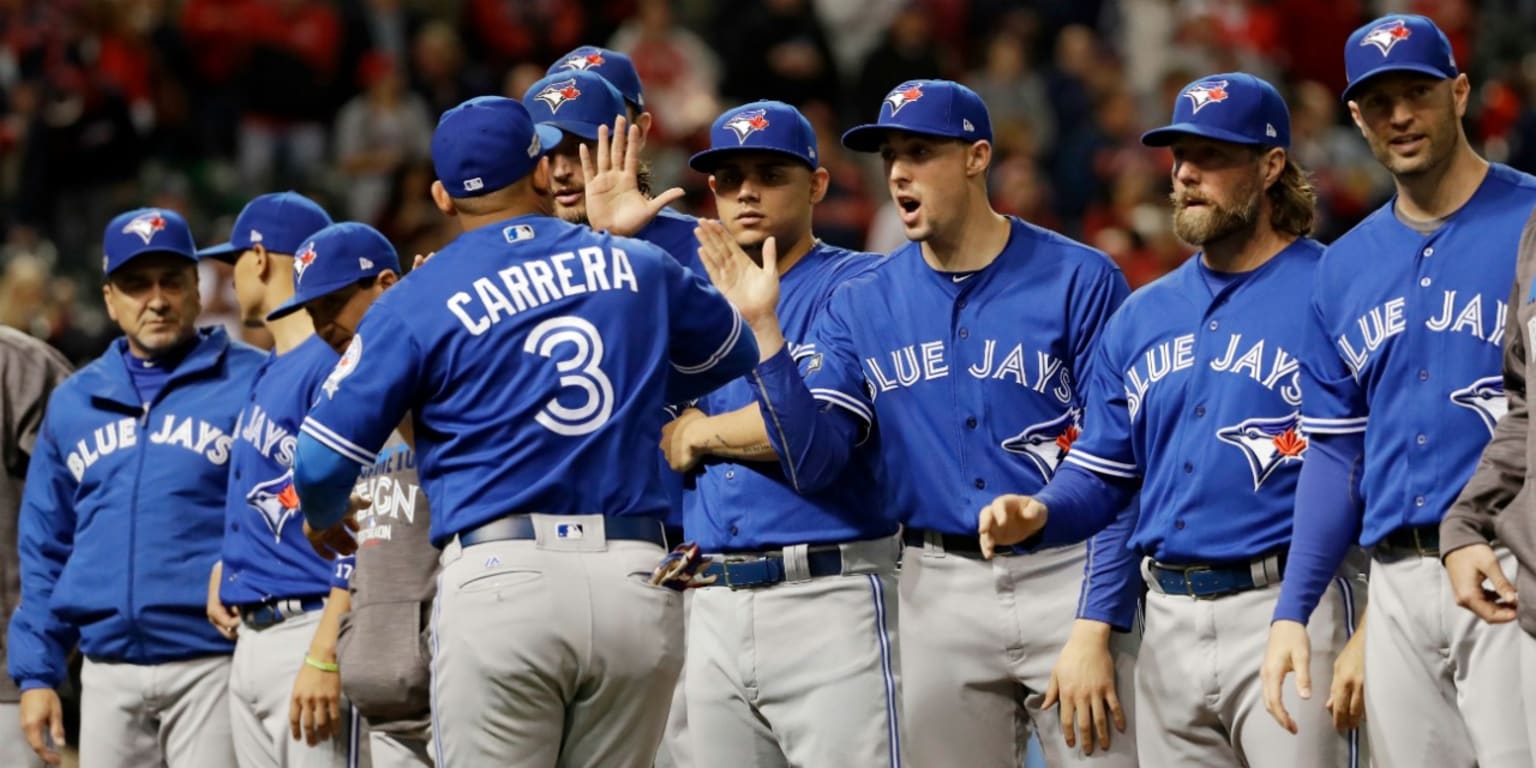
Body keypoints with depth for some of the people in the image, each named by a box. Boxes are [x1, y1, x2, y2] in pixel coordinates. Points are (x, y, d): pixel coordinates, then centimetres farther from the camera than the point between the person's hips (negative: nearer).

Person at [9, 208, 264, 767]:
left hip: (212, 663, -5)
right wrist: (36, 673, 10)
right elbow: (44, 551, 17)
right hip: (109, 672, 5)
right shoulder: (72, 403, 15)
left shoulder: (251, 383, 0)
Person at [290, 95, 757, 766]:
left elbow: (322, 461, 1)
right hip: (637, 587, 3)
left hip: (499, 579, -3)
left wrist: (325, 525, 24)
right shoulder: (639, 268, 12)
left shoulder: (416, 303, 2)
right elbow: (738, 353, 30)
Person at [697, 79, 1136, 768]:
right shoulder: (863, 305, 8)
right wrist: (763, 327, -10)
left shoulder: (1079, 279, -3)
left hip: (1066, 574, -3)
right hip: (940, 590, 4)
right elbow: (811, 463, -1)